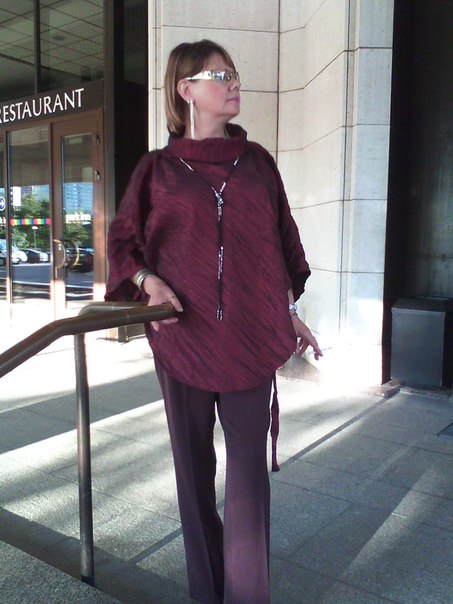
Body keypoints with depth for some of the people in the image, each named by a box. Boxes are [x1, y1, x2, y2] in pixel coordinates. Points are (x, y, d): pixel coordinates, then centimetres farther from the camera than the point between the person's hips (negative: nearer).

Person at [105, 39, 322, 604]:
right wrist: (147, 279, -12)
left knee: (249, 464, 1)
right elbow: (122, 238, 8)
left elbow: (281, 241, 13)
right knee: (193, 462, 10)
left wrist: (290, 313, 10)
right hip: (183, 335, 0)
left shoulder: (257, 161, 10)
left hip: (252, 336, 1)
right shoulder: (157, 168, 5)